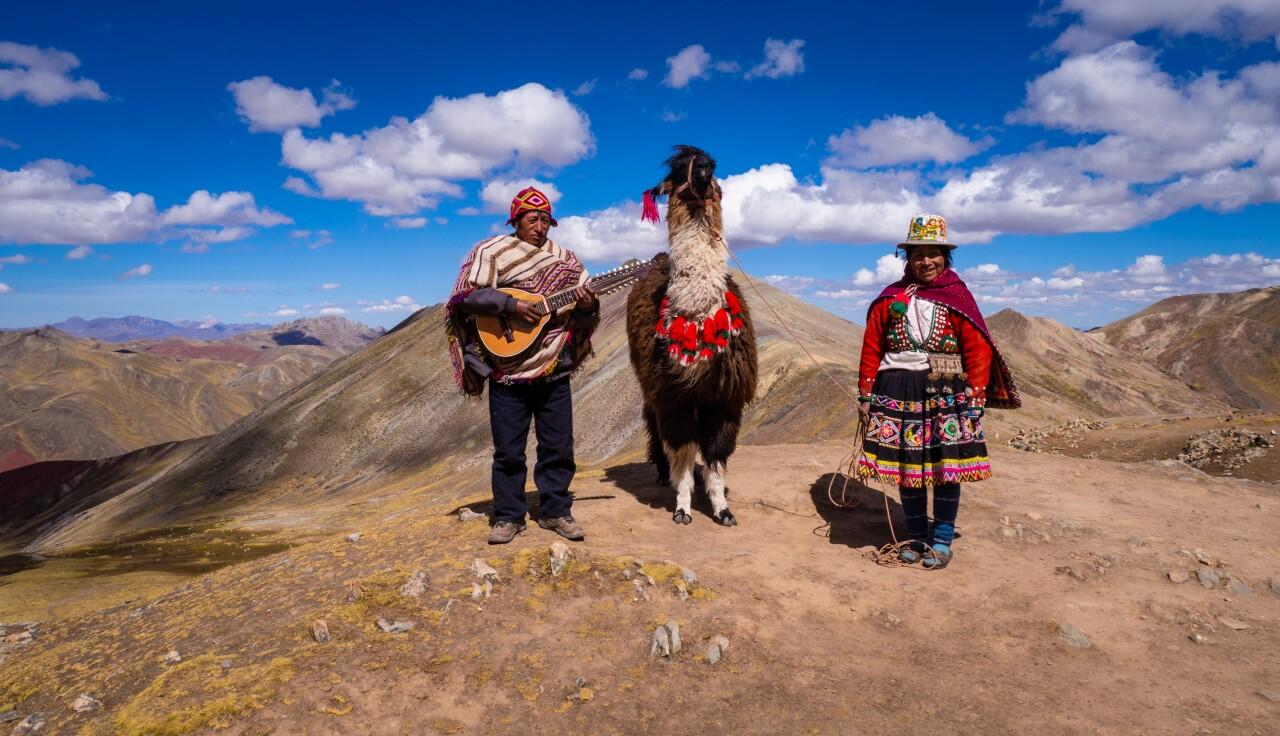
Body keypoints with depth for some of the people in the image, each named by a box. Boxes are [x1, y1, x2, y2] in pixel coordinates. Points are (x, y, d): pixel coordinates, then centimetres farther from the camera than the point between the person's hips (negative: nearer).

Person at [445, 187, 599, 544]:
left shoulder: (566, 261, 9)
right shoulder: (492, 252, 0)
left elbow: (584, 317, 10)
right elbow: (467, 296, -9)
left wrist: (587, 306, -13)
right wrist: (511, 305, -19)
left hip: (554, 371, 3)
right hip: (507, 371, -3)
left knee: (559, 447, 8)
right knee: (508, 450, 6)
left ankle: (555, 511, 22)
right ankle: (508, 516, 19)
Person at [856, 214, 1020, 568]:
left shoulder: (959, 297, 3)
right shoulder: (890, 298, 7)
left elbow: (979, 351, -1)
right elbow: (871, 349, 6)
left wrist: (977, 398, -7)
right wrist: (865, 394, 3)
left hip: (947, 393, -1)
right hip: (898, 391, 2)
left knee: (947, 468, 2)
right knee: (906, 467, 6)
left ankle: (942, 540, 17)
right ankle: (916, 537, 22)